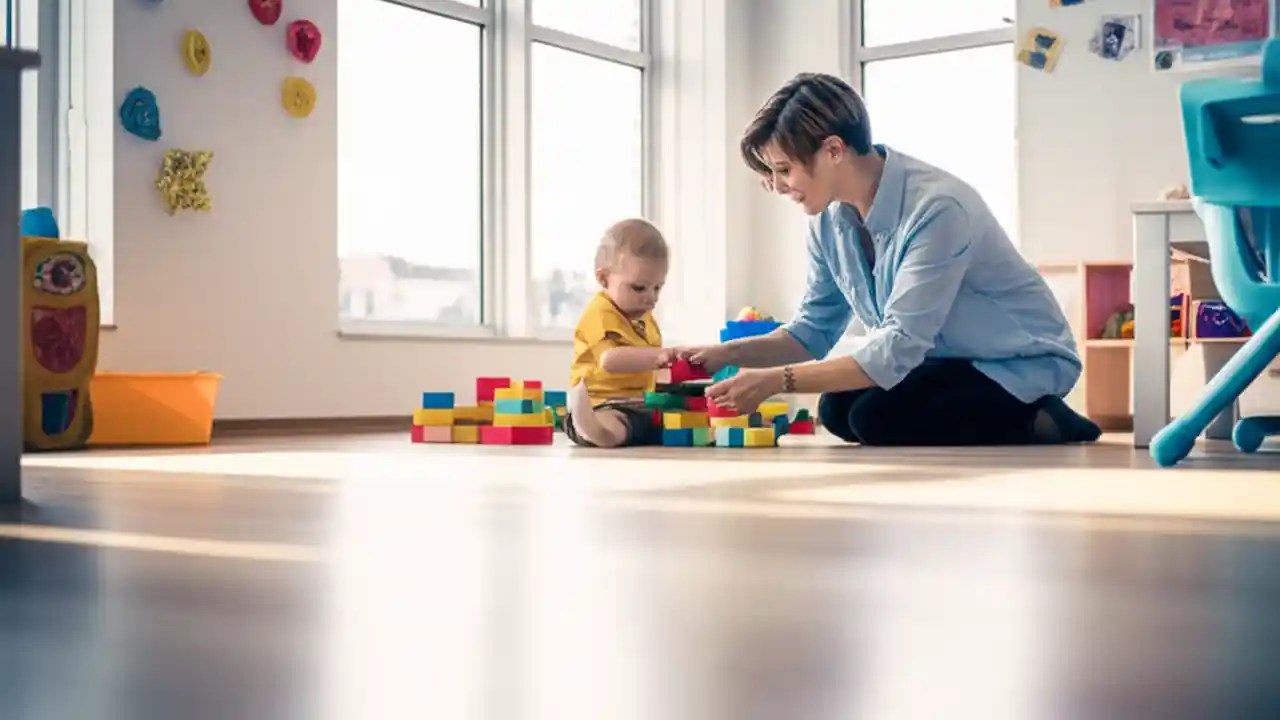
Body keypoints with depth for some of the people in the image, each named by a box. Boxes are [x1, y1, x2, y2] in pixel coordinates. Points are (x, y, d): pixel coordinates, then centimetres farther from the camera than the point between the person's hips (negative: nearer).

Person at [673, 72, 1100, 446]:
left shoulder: (936, 208, -31)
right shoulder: (830, 217, -6)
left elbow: (898, 348, -33)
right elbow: (813, 331, 3)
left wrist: (779, 380, -36)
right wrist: (729, 353, -14)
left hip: (1022, 365, -8)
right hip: (946, 361, 8)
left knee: (879, 418, -25)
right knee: (838, 410, -11)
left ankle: (1041, 427, -6)